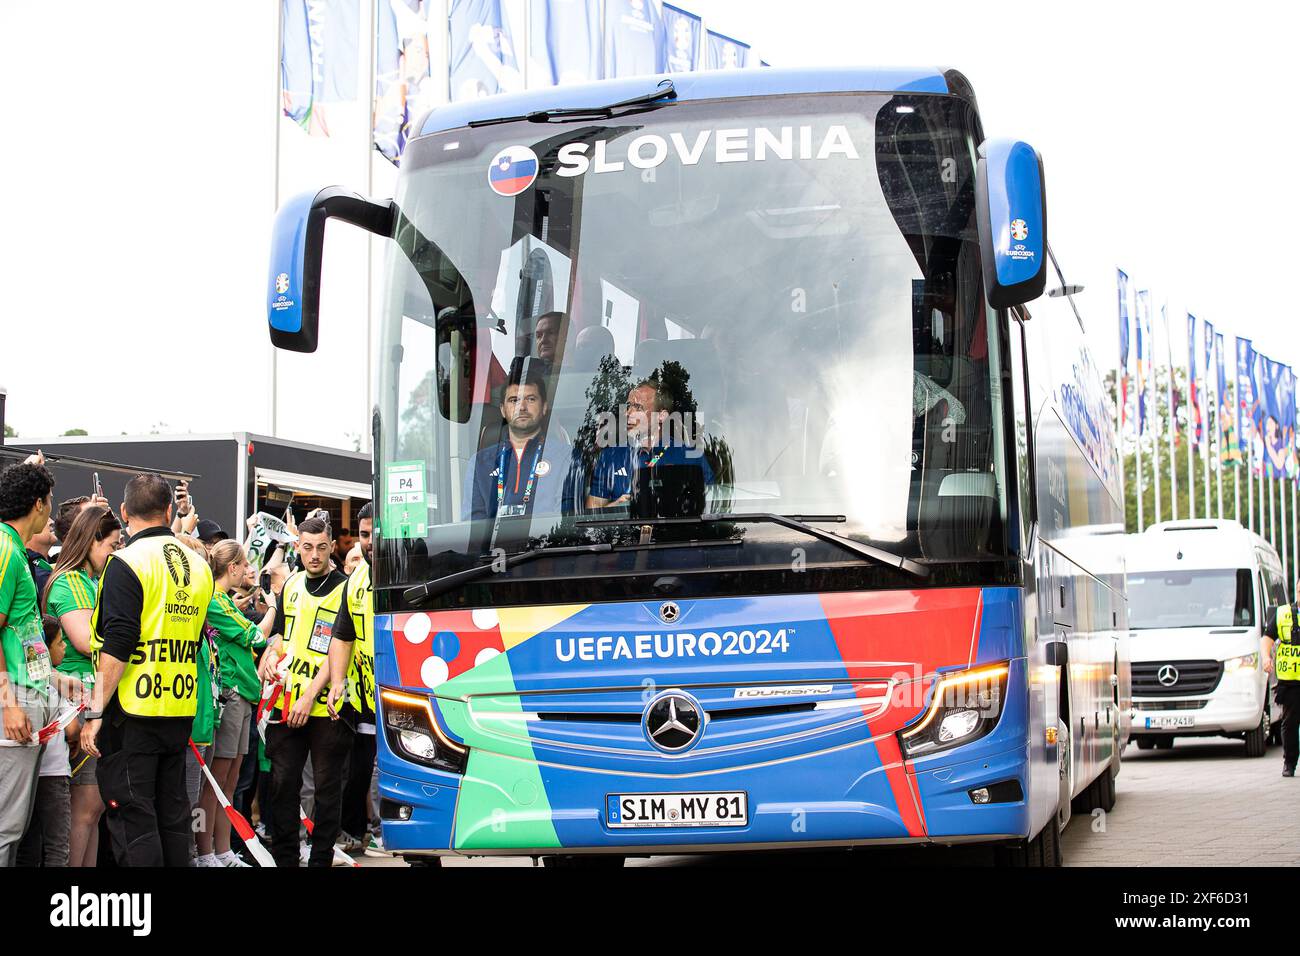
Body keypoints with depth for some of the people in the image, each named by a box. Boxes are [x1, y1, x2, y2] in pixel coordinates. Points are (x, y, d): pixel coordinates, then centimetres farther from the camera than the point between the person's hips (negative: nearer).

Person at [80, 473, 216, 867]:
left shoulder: (128, 562, -12)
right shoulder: (199, 566, 10)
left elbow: (115, 647, -17)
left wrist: (96, 713, -15)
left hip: (132, 710, -6)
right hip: (180, 709, 7)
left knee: (131, 815, -3)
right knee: (172, 810, 14)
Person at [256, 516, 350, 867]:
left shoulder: (344, 589, -6)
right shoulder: (291, 585, 12)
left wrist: (309, 697, -17)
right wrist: (271, 656, 2)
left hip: (326, 706, -5)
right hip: (287, 704, 5)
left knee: (327, 786, 3)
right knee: (283, 783, 7)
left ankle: (321, 858, 12)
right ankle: (283, 858, 16)